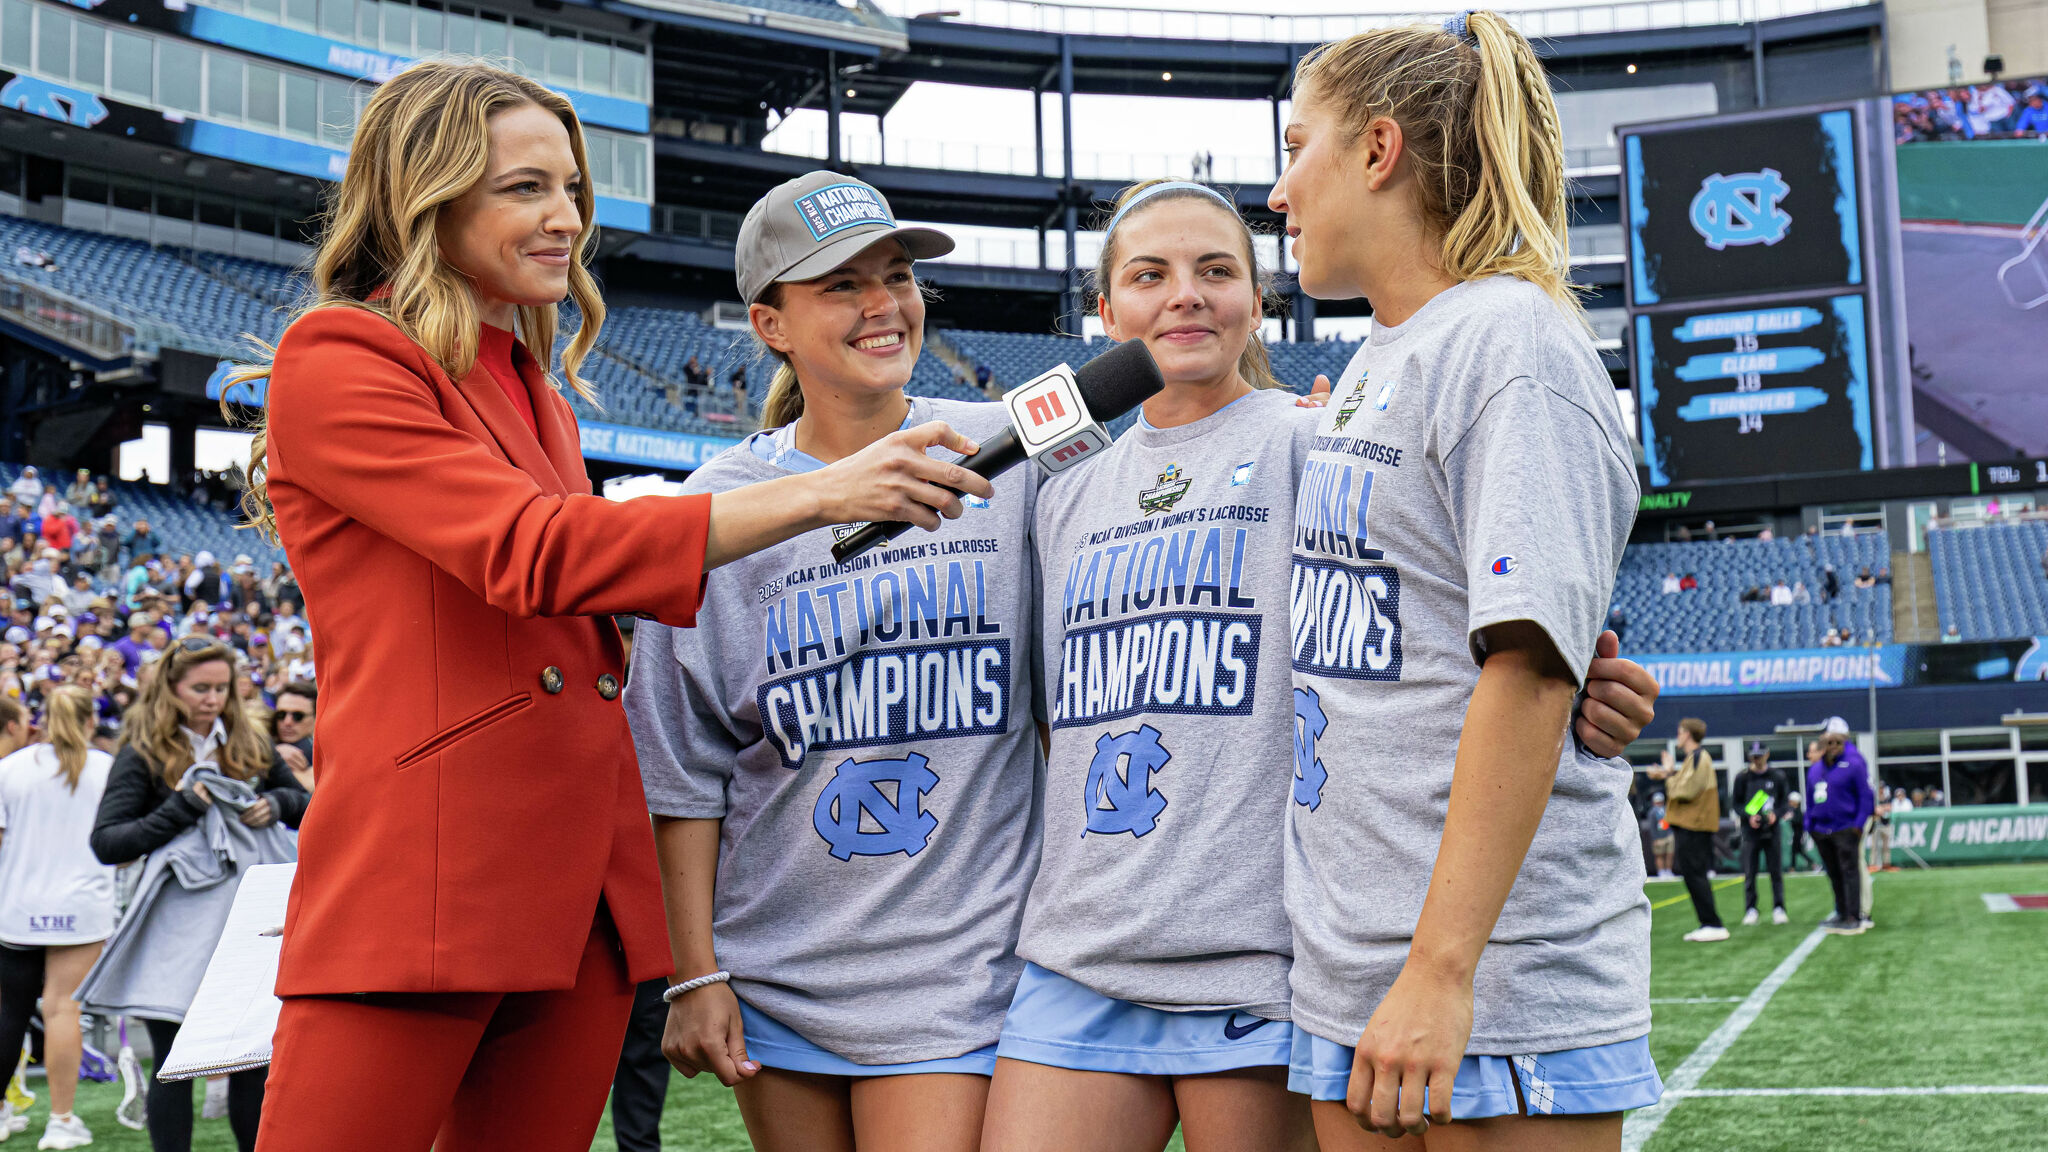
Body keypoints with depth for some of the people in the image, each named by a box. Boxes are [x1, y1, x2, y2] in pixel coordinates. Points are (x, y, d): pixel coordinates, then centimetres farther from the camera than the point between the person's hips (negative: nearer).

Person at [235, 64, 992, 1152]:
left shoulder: (536, 397, 23)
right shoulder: (335, 361, -3)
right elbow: (533, 552, -15)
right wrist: (817, 495, -16)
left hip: (584, 880, 8)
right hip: (423, 873, -8)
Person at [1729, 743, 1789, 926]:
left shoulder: (1777, 778, 7)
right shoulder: (1742, 778, 4)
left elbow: (1784, 803, 10)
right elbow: (1735, 803, 4)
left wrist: (1776, 814, -11)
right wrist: (1748, 816, -13)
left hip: (1772, 831, 1)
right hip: (1750, 831, -1)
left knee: (1776, 872, 0)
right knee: (1749, 873, 0)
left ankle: (1778, 909, 6)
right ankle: (1750, 910, 6)